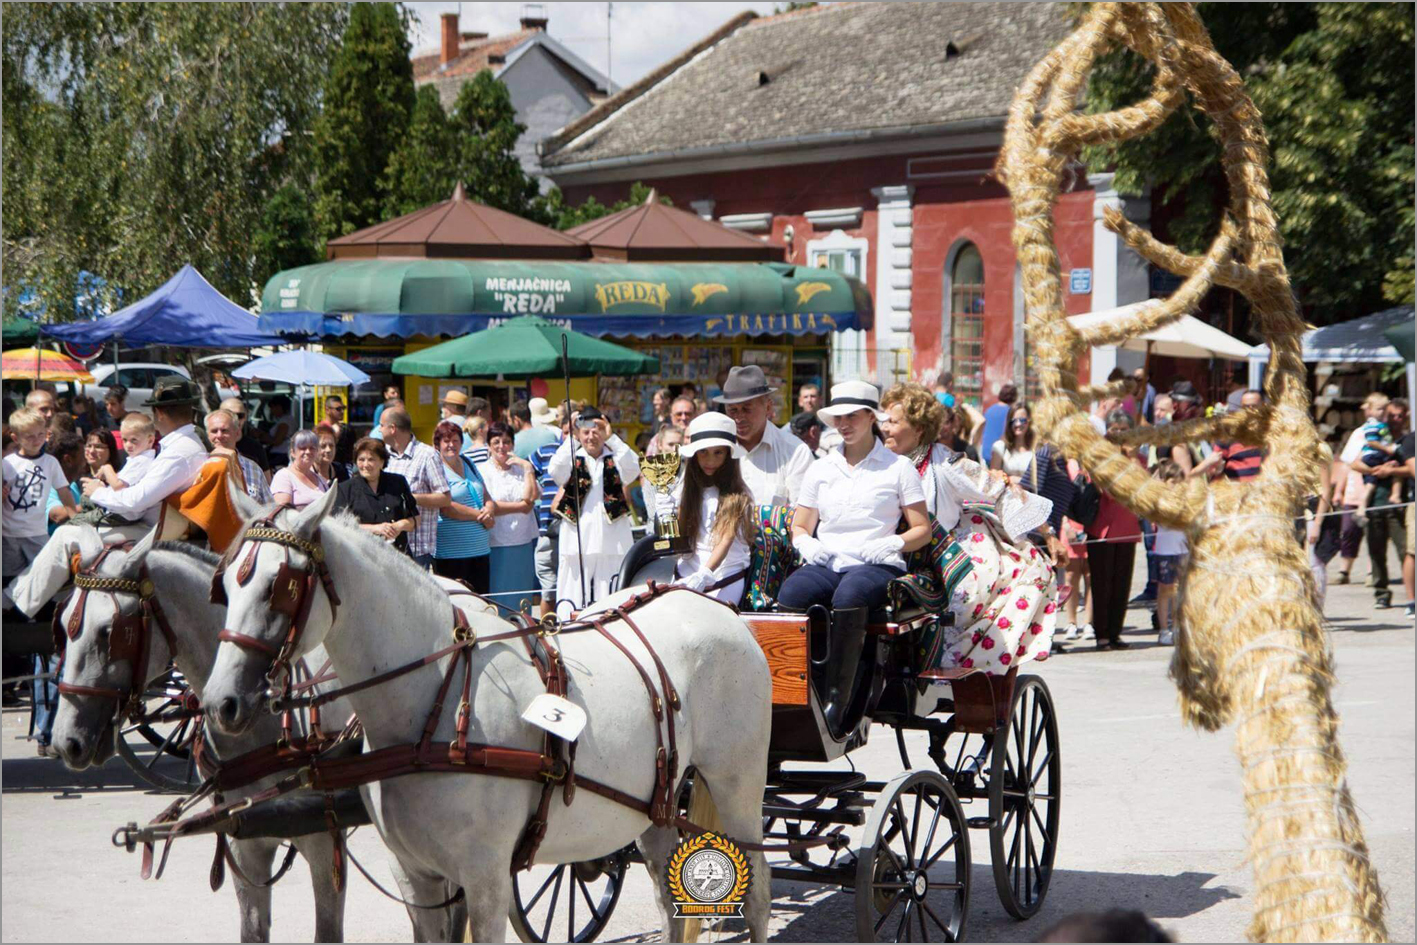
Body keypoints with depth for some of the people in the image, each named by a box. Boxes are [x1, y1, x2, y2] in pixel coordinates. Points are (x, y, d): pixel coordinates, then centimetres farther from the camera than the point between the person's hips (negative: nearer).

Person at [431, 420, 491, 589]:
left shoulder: (468, 464, 17)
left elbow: (486, 497, 21)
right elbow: (446, 508, -15)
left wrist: (488, 511, -3)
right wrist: (479, 515, -10)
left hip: (480, 548, 7)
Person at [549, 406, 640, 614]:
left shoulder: (615, 460, 9)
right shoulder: (572, 459, 9)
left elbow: (632, 469, -11)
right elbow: (556, 472, -12)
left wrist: (611, 438, -16)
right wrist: (572, 439, -18)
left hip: (612, 541, 0)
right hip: (577, 540, 0)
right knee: (572, 601, -2)